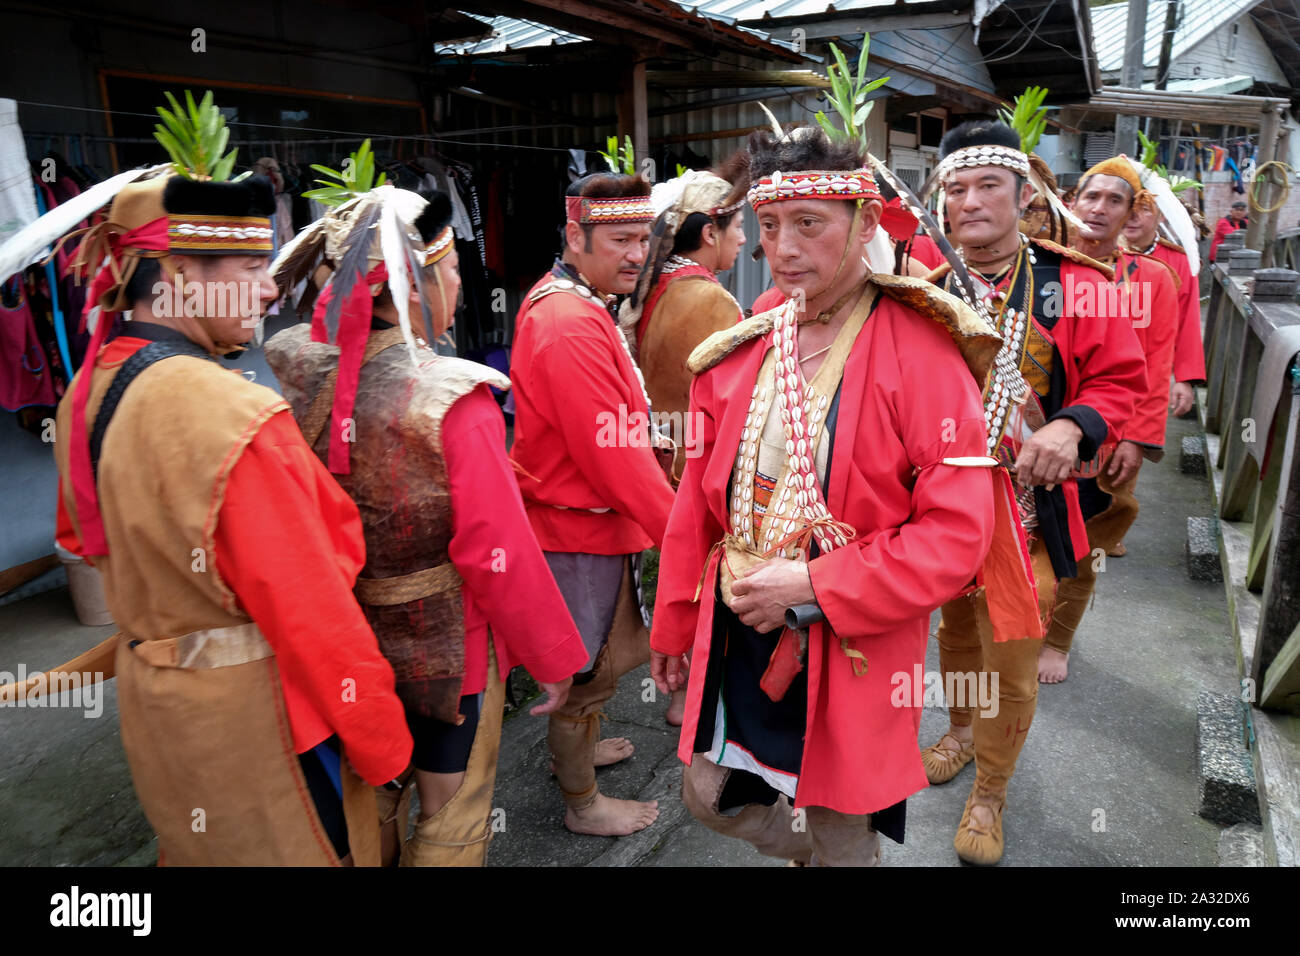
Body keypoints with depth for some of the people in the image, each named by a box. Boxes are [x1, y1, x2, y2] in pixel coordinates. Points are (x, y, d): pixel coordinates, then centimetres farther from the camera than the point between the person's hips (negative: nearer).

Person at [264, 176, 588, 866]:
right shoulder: (454, 401, -27)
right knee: (450, 817, 17)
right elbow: (500, 554, -24)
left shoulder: (300, 381, -11)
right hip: (447, 650, -6)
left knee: (369, 800, 28)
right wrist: (553, 656, -8)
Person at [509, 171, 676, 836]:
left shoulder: (569, 303, 9)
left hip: (592, 516, 10)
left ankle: (575, 746, 50)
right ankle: (582, 803, 31)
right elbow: (613, 456, -27)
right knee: (588, 668, 9)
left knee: (608, 651, 26)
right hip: (579, 530, -10)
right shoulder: (572, 327, -26)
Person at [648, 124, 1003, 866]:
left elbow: (959, 532, -19)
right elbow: (699, 504, 7)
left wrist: (816, 587, -22)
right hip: (737, 639, 6)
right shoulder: (741, 353, 1)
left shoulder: (922, 356, -15)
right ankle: (818, 845, 49)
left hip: (851, 652, -5)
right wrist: (675, 626, 12)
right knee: (710, 798, 21)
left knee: (841, 840, 14)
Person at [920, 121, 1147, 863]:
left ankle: (990, 794, 30)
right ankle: (961, 731, 51)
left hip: (1025, 507, -3)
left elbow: (1119, 380, -5)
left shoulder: (1076, 284, -8)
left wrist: (1072, 426, -23)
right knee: (955, 630, 23)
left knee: (1012, 662, 7)